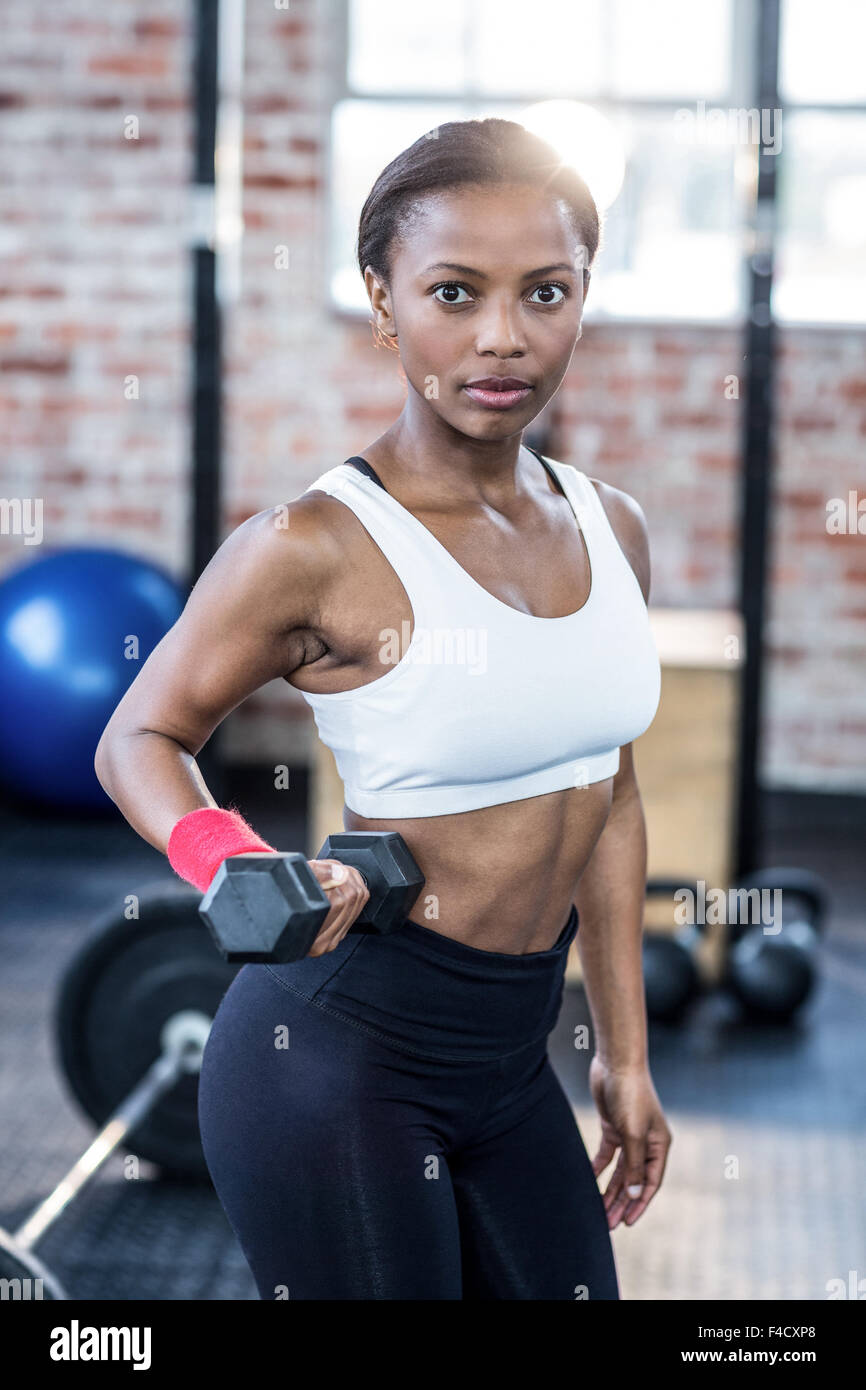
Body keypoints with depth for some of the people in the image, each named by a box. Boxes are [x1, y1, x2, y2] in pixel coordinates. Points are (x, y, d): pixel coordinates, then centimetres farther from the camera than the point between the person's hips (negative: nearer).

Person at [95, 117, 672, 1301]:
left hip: (509, 1059, 7)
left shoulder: (610, 530, 4)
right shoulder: (315, 547, -15)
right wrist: (237, 867, -25)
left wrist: (625, 1053, 16)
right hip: (342, 1056, -6)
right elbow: (144, 737, -5)